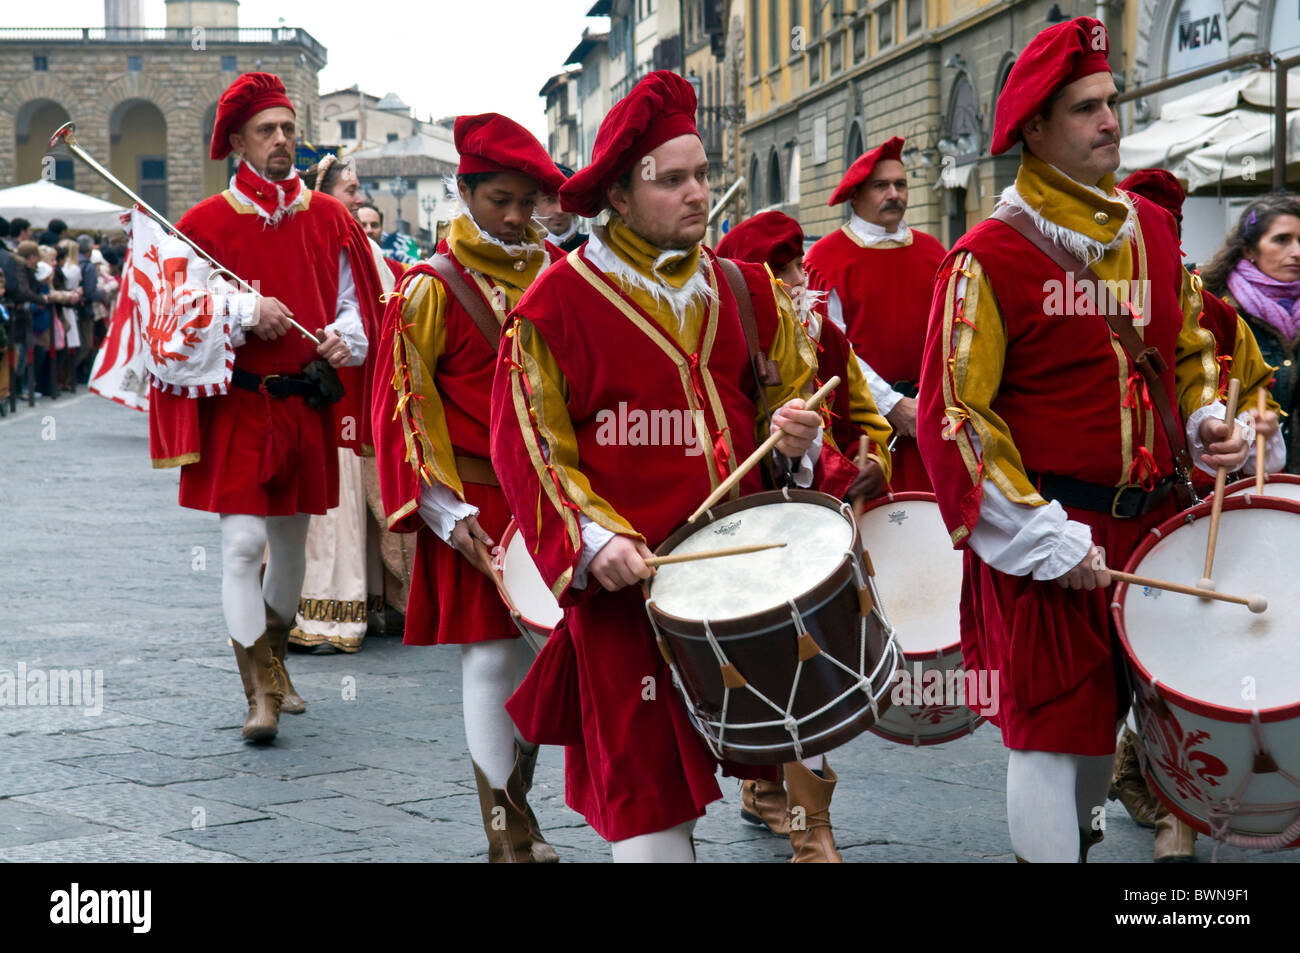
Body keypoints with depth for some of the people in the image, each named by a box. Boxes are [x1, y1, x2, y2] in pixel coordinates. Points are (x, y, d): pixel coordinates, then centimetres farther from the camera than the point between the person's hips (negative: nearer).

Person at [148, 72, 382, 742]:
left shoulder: (329, 220, 6)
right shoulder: (205, 223, -4)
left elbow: (356, 303, 10)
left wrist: (343, 338, -11)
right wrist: (245, 314, -21)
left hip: (306, 404, 4)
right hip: (236, 407, -4)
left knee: (291, 540, 15)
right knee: (243, 542, -11)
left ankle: (273, 660, 36)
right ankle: (259, 693, -5)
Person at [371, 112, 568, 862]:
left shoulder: (558, 273, 8)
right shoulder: (432, 288, -5)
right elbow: (405, 405, -5)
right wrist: (446, 512, -11)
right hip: (480, 499, -4)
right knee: (492, 656, -1)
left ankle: (517, 791, 24)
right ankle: (507, 828, 10)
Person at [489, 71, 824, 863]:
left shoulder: (741, 287, 10)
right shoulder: (559, 300, -5)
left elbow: (790, 388, 19)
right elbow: (530, 442, -6)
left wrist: (799, 433, -5)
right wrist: (594, 537, -19)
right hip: (628, 582, -4)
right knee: (648, 807, 0)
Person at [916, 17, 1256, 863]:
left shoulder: (1151, 229, 8)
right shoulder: (989, 257, -11)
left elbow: (1191, 348, 22)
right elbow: (955, 417, -14)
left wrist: (1206, 424, 1)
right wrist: (1045, 539, -18)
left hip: (1151, 519, 6)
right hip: (1050, 532, -6)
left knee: (1102, 712, 17)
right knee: (1052, 730, 0)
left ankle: (1083, 835, 35)